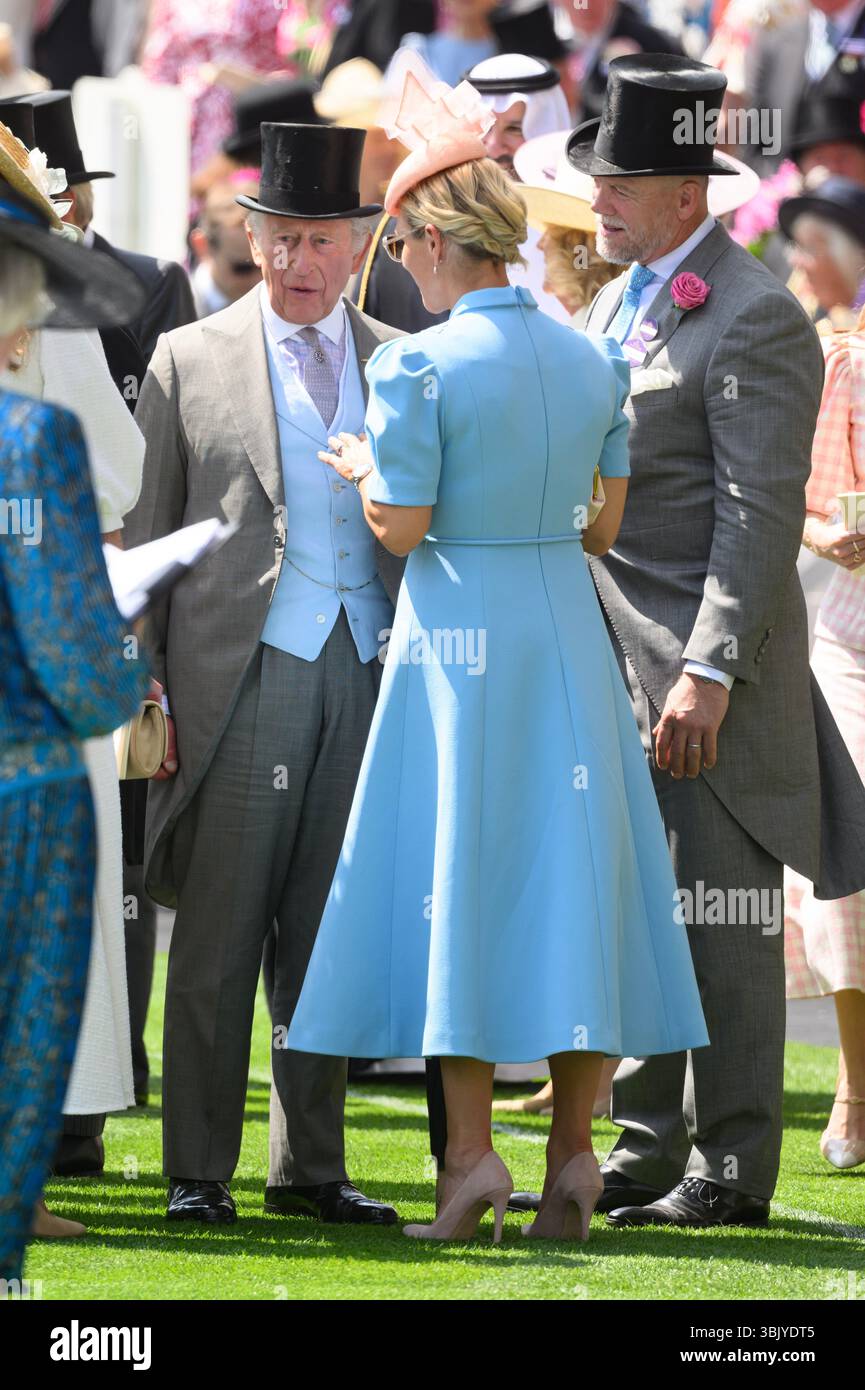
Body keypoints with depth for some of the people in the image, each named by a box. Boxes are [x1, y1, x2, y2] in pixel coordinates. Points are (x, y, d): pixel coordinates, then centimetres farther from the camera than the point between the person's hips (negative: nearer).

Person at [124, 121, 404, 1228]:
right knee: (217, 940, -1)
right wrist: (141, 687, -1)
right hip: (243, 678, -2)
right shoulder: (188, 360, 6)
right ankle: (197, 1171, 4)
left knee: (330, 934, 6)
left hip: (366, 677, 2)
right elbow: (146, 536, 6)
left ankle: (310, 1166, 14)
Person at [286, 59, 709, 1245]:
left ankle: (471, 1150, -3)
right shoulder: (591, 360, 4)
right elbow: (611, 524, 8)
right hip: (568, 628, 5)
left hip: (456, 637, -4)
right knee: (569, 868, 7)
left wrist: (363, 468, 6)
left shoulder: (419, 365, -12)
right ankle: (574, 1147, 6)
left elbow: (402, 528, -12)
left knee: (458, 873, 1)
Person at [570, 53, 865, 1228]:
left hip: (705, 667, -9)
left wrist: (710, 671, -22)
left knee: (722, 923, -4)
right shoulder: (618, 302, 16)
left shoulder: (754, 319, -12)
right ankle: (643, 1154, 17)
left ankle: (732, 1168, 2)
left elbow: (759, 513, -17)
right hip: (614, 663, 9)